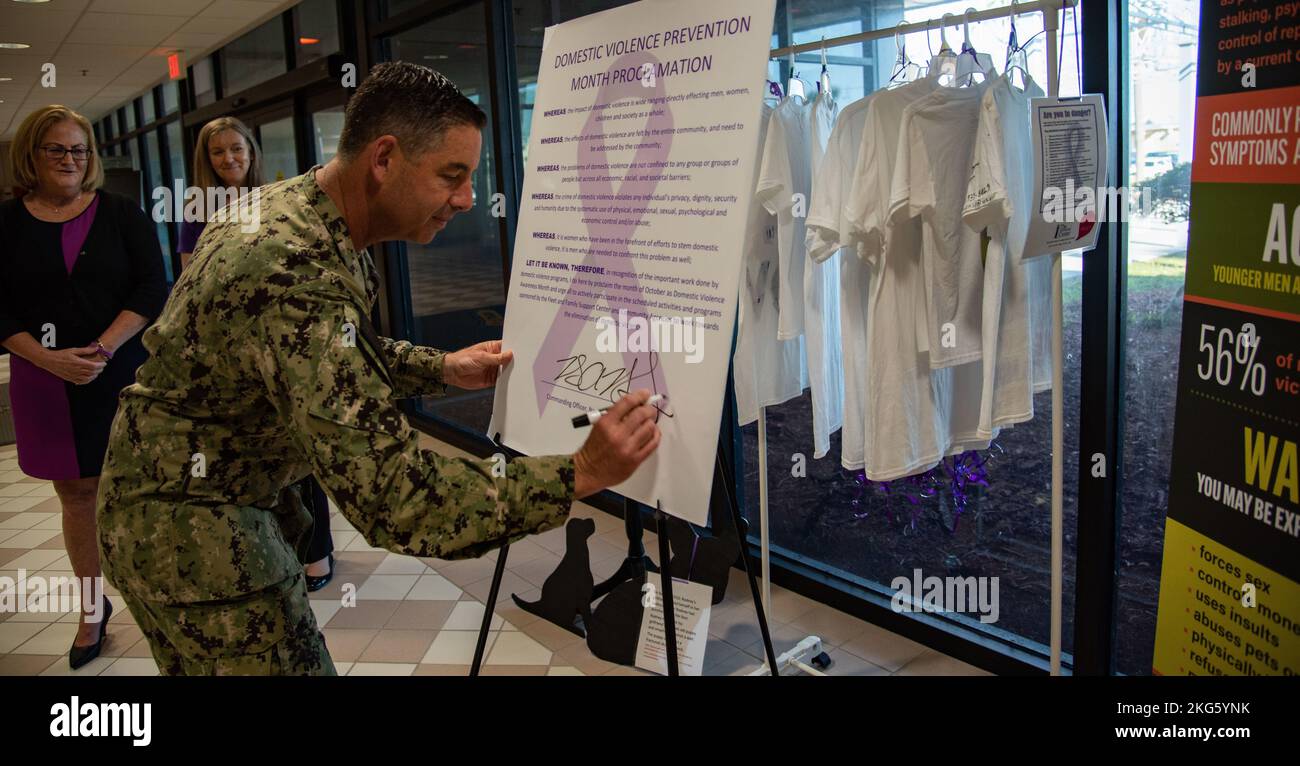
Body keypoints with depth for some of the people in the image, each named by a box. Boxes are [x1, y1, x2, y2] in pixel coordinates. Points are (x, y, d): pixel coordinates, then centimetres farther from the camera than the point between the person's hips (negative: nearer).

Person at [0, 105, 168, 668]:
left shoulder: (121, 213, 1)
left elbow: (152, 289, -5)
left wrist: (104, 348, -16)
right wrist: (50, 359, -14)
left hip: (126, 373, -1)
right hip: (49, 381, 1)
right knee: (76, 496, 10)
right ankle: (93, 608, 25)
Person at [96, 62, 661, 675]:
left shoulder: (289, 205, -1)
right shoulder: (294, 275, -33)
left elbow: (335, 355, 15)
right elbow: (396, 502, -35)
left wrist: (440, 369, 2)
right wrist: (579, 475, -33)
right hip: (189, 528, -10)